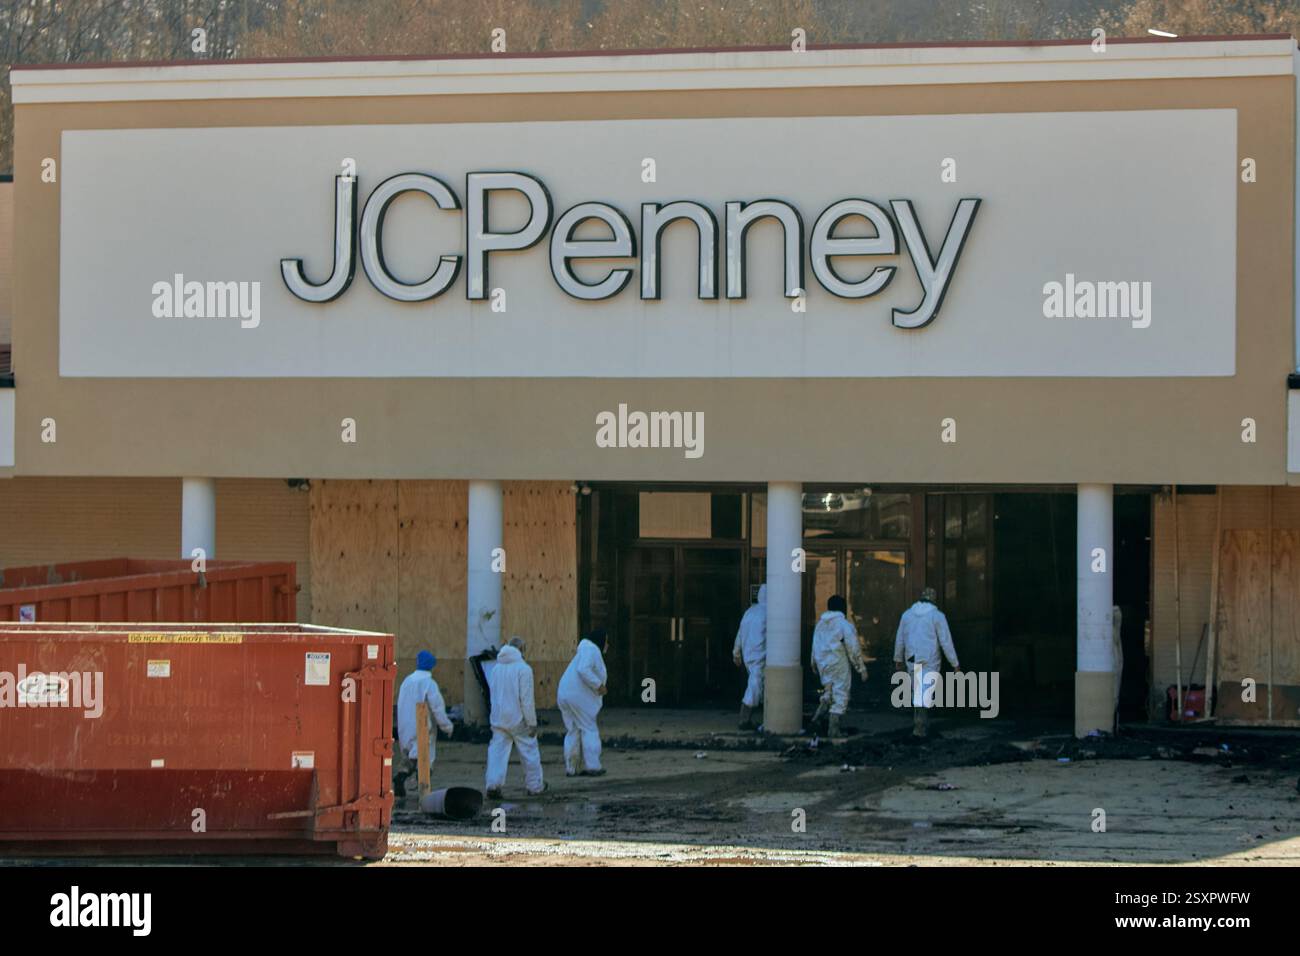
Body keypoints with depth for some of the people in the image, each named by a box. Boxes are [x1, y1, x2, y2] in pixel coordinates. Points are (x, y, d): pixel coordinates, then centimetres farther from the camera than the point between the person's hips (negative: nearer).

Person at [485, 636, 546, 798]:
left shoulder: (496, 668, 8)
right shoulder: (523, 669, -13)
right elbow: (527, 699, -16)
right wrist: (532, 722, -10)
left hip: (498, 718, 5)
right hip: (518, 719, -5)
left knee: (497, 751, 3)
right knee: (529, 751, 11)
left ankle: (493, 784, -11)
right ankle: (534, 786, 20)